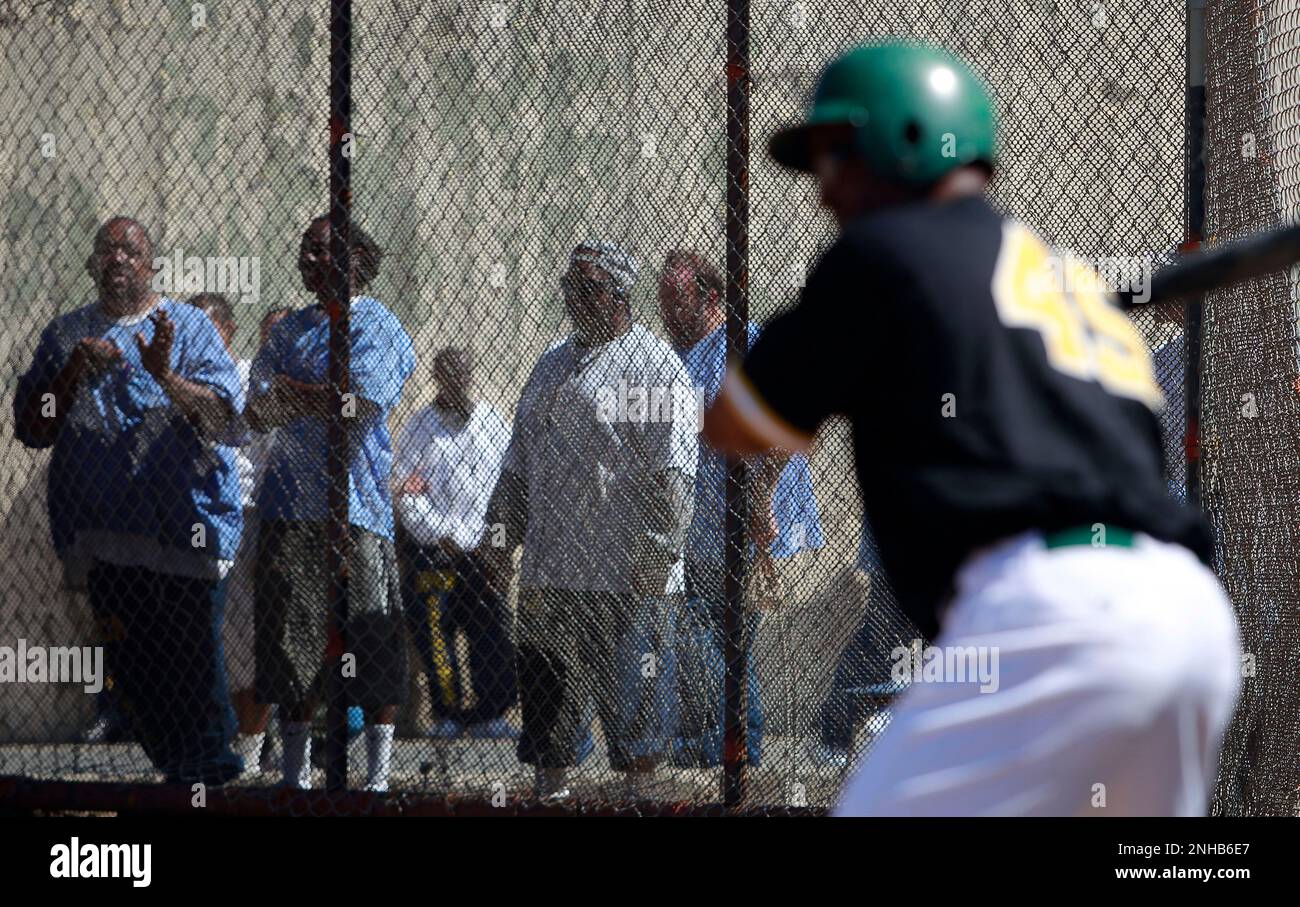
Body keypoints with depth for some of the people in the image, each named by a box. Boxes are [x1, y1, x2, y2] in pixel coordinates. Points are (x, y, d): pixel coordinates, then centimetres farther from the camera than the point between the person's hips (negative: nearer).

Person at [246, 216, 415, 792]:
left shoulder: (380, 328, 0)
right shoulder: (289, 331, 18)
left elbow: (360, 404, -14)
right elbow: (259, 413, 9)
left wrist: (290, 392, -4)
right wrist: (324, 401, -10)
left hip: (358, 507, -5)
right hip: (291, 504, 5)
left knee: (373, 649, -4)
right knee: (291, 643, 3)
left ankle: (378, 776, 5)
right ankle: (296, 779, 9)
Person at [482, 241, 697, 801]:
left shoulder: (654, 365, -4)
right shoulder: (551, 366, 19)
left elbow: (671, 475, -12)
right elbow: (519, 466, 24)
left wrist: (657, 553, -19)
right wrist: (499, 540, 17)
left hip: (627, 576, -7)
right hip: (549, 569, 7)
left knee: (630, 693, -6)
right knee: (544, 687, 8)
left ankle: (640, 794, 0)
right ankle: (548, 791, 15)